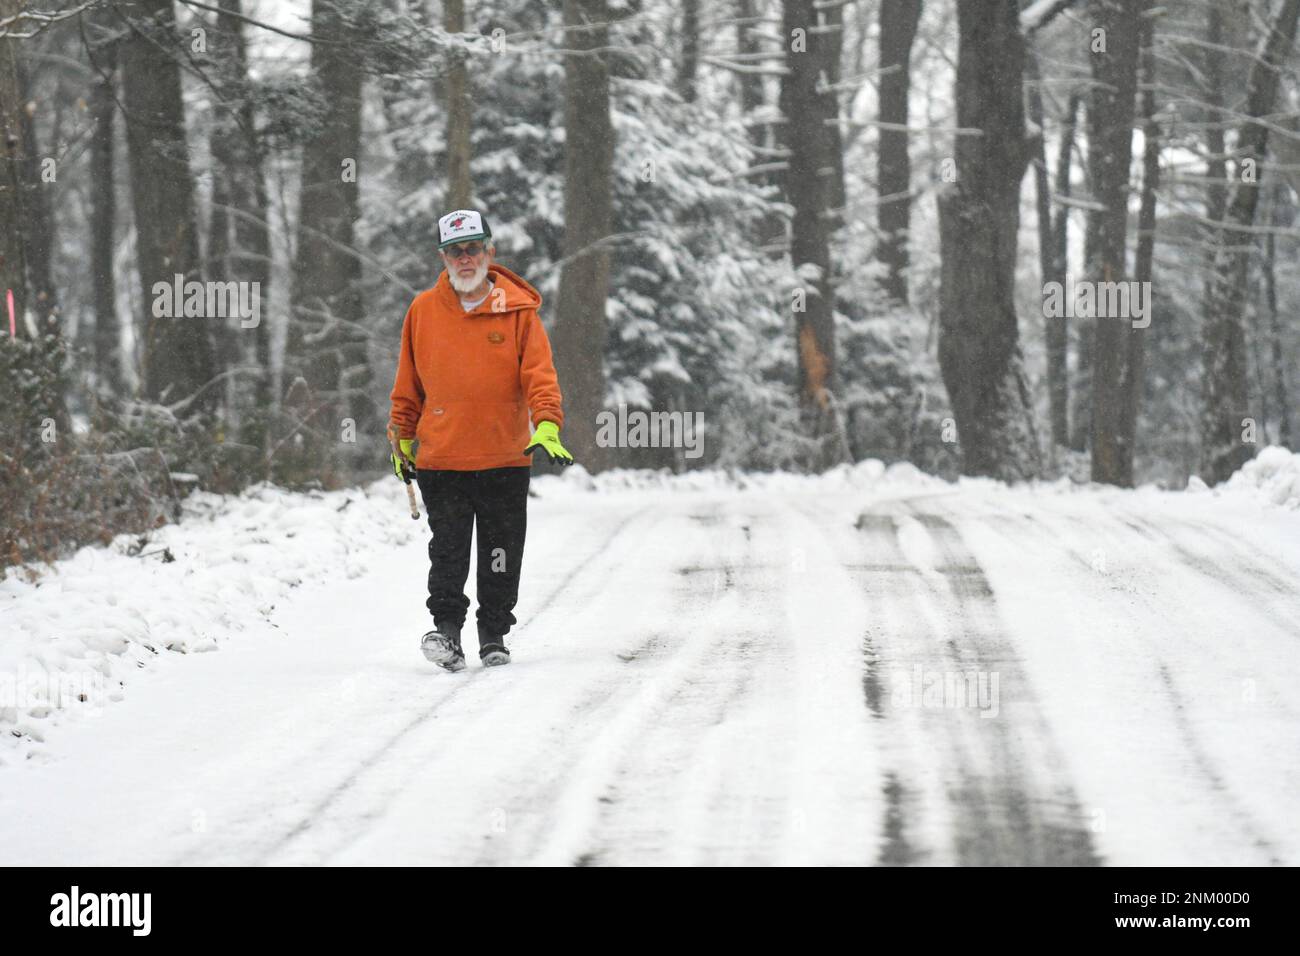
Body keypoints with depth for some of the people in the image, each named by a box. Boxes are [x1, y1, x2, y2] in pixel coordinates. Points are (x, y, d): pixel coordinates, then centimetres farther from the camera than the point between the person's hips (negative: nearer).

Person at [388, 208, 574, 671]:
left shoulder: (518, 310, -1)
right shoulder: (423, 311, 4)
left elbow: (539, 375, -7)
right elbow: (409, 384, 13)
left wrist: (547, 426, -22)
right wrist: (402, 438, 12)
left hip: (505, 459, 0)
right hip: (440, 460, 0)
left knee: (501, 555, 7)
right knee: (448, 549, -9)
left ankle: (494, 633, 18)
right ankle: (447, 628, -10)